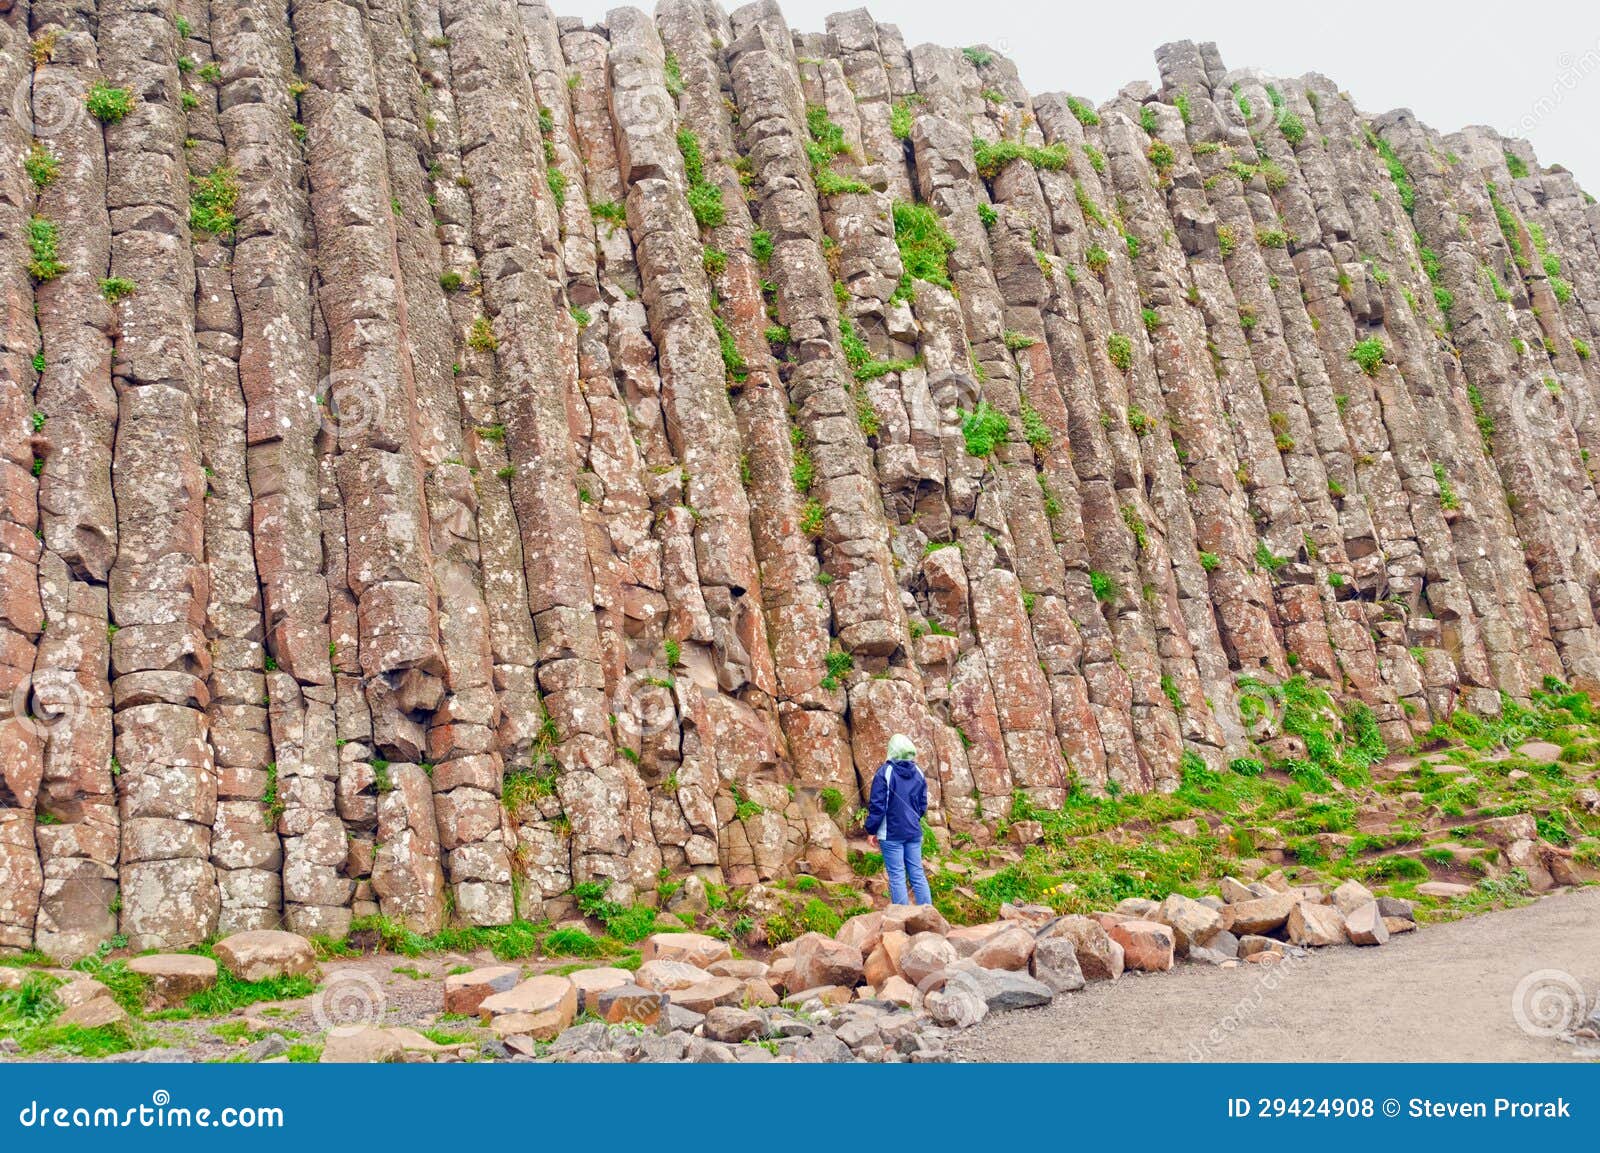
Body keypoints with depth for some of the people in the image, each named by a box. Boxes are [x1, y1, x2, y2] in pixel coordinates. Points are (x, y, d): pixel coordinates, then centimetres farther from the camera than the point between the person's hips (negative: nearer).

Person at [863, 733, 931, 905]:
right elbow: (923, 805, 14)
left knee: (897, 876, -1)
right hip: (914, 833, 5)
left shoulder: (885, 772, -11)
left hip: (891, 833, -5)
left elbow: (877, 805, -11)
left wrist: (871, 831, -2)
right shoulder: (918, 773, 6)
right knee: (918, 875, 9)